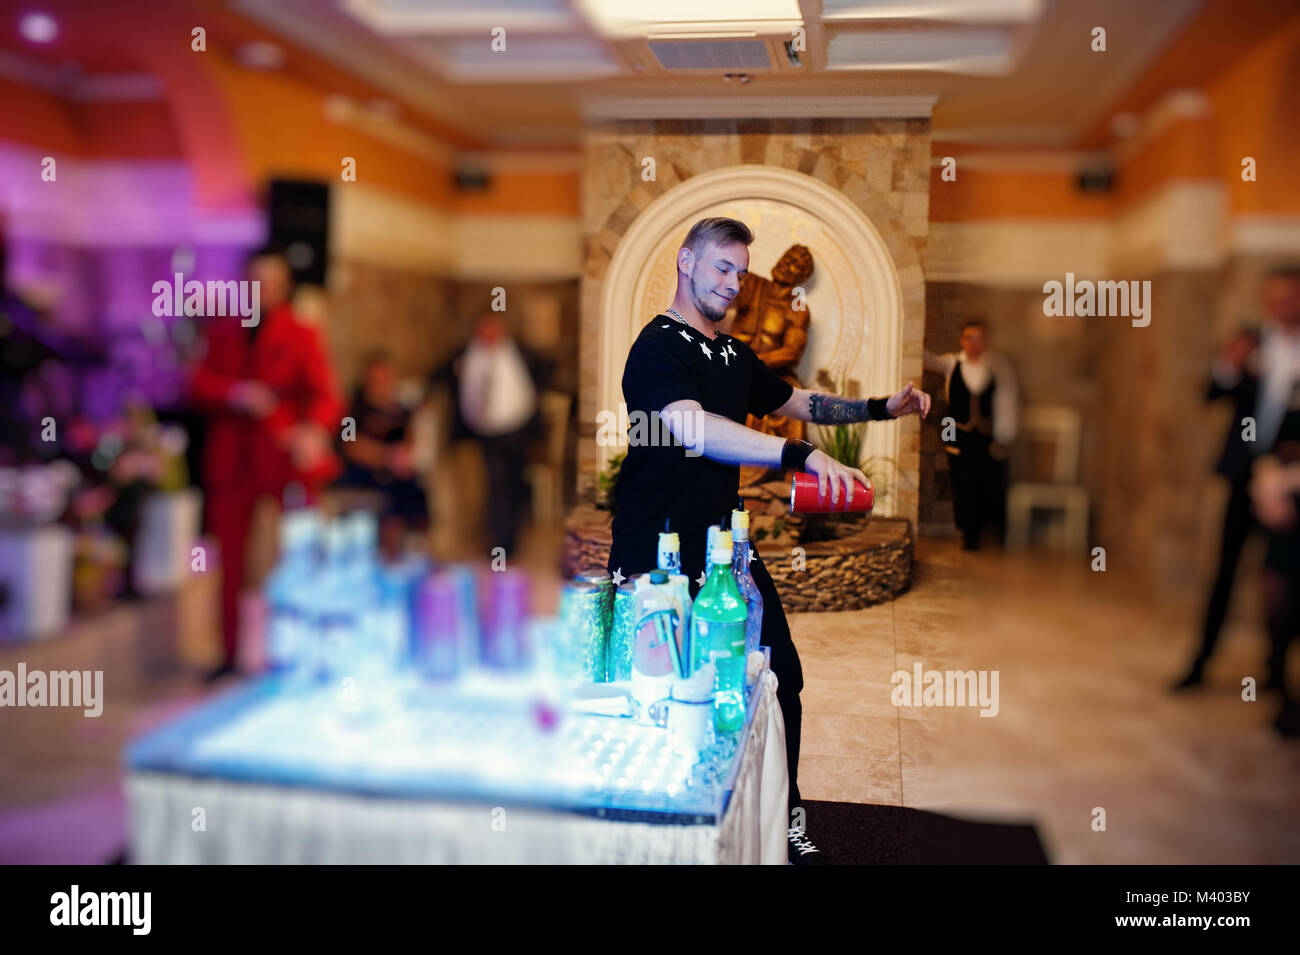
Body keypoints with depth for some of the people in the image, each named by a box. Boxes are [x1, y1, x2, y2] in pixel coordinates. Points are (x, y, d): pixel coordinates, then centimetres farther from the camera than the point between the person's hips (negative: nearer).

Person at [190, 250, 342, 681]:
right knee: (231, 558, 7)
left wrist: (314, 430, -31)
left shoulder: (301, 336, 2)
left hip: (288, 455, -3)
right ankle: (230, 653, 16)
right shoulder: (223, 333, 12)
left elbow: (325, 395, -10)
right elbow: (200, 385, 6)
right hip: (232, 458, 3)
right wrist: (236, 394, -16)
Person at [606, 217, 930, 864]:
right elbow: (693, 429, -33)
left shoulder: (735, 356, 14)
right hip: (656, 557, -7)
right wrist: (801, 456, -42)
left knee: (780, 678, 7)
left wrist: (881, 408, 16)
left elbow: (795, 402, 28)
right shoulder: (659, 346, -14)